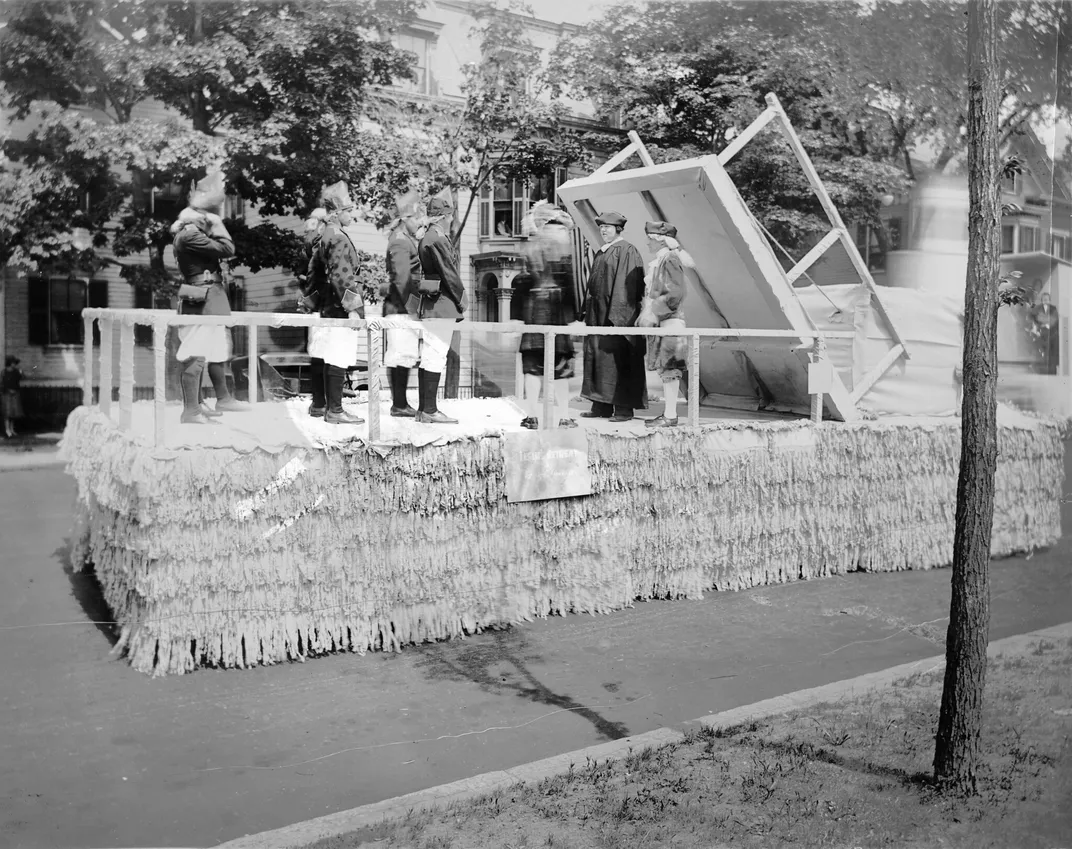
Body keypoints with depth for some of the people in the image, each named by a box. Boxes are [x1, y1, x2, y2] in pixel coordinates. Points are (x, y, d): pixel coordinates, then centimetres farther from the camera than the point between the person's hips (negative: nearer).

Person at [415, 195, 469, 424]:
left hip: (429, 303, 10)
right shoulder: (438, 240, -15)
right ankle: (429, 411, -5)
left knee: (429, 356, 12)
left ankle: (424, 409, 17)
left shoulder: (426, 238, 16)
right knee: (435, 356, -8)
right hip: (441, 304, -10)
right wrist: (461, 299, -6)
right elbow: (449, 273, -15)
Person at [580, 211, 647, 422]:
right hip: (597, 313, 9)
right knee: (596, 356, 8)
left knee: (618, 358, -7)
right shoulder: (601, 252, 17)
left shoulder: (627, 251, -9)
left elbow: (627, 286, -16)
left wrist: (616, 314, -22)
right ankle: (601, 405, 14)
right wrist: (588, 310, 16)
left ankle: (624, 408, -2)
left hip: (618, 312, -9)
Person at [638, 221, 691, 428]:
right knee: (664, 369, 11)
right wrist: (646, 314, 15)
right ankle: (668, 412, 16)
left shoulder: (671, 260, -13)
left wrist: (652, 312, -19)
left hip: (670, 320, -10)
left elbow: (676, 294, -19)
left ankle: (670, 416, -5)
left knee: (668, 368, -8)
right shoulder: (659, 261, 16)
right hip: (660, 321, 10)